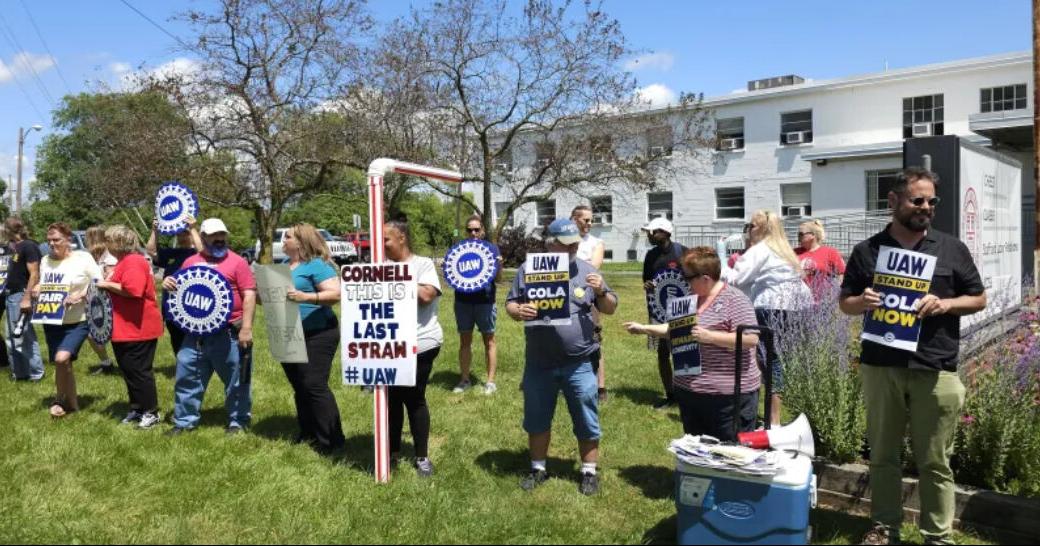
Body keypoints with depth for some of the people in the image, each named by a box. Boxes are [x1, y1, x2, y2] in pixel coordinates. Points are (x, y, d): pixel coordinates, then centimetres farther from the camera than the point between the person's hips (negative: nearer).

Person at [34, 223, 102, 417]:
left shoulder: (83, 258, -9)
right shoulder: (45, 261, 6)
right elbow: (42, 285, 21)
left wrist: (81, 295, -22)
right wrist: (36, 290, -2)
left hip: (77, 322, -5)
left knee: (62, 359, -22)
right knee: (62, 364, 11)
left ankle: (61, 399, 1)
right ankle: (70, 402, 29)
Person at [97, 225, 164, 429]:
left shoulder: (133, 262, -17)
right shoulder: (124, 261, 17)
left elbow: (131, 290, -28)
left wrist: (107, 285, -17)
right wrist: (107, 284, 13)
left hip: (137, 329, -11)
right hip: (125, 329, 11)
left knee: (139, 371, -4)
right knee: (129, 371, 16)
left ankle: (151, 412, 5)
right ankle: (137, 409, 25)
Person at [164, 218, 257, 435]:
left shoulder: (237, 262, -4)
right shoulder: (191, 262, 12)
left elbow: (249, 295, -9)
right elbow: (180, 290, 23)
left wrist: (246, 328, -16)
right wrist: (169, 284, -2)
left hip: (228, 333, -5)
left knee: (235, 380, 5)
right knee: (186, 376, 11)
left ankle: (238, 421, 19)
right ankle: (185, 421, 24)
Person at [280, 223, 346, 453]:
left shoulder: (317, 265, -12)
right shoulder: (285, 266, 14)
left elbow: (336, 294, -22)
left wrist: (306, 297, -33)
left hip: (317, 335, -9)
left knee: (315, 385, -10)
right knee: (299, 386, 15)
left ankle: (331, 440, -2)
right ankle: (308, 434, 27)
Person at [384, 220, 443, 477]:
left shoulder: (423, 263, -4)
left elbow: (426, 295, -19)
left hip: (419, 344, -5)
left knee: (414, 399, 3)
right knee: (391, 397, 13)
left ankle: (422, 456, 17)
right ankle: (392, 450, 29)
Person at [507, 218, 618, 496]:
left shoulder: (586, 270, 0)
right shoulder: (529, 269, 0)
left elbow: (610, 309, 6)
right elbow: (510, 304, 4)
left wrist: (601, 291, -15)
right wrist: (518, 311, -19)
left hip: (579, 364, -1)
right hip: (539, 362, 1)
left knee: (586, 421, 8)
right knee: (537, 419, 15)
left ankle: (589, 472, 25)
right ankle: (538, 469, 33)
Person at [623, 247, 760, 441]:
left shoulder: (734, 300, -13)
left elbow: (751, 339, -21)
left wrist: (709, 336, -25)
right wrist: (644, 328, 17)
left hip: (728, 395, -8)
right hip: (689, 391, 8)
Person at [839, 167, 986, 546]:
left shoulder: (951, 249, 6)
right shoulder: (867, 251, 6)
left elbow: (979, 299, 10)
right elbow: (844, 303, 10)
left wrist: (945, 304, -10)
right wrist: (862, 302, -13)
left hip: (936, 370, -1)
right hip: (881, 368, 1)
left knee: (935, 461, 6)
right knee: (883, 455, 10)